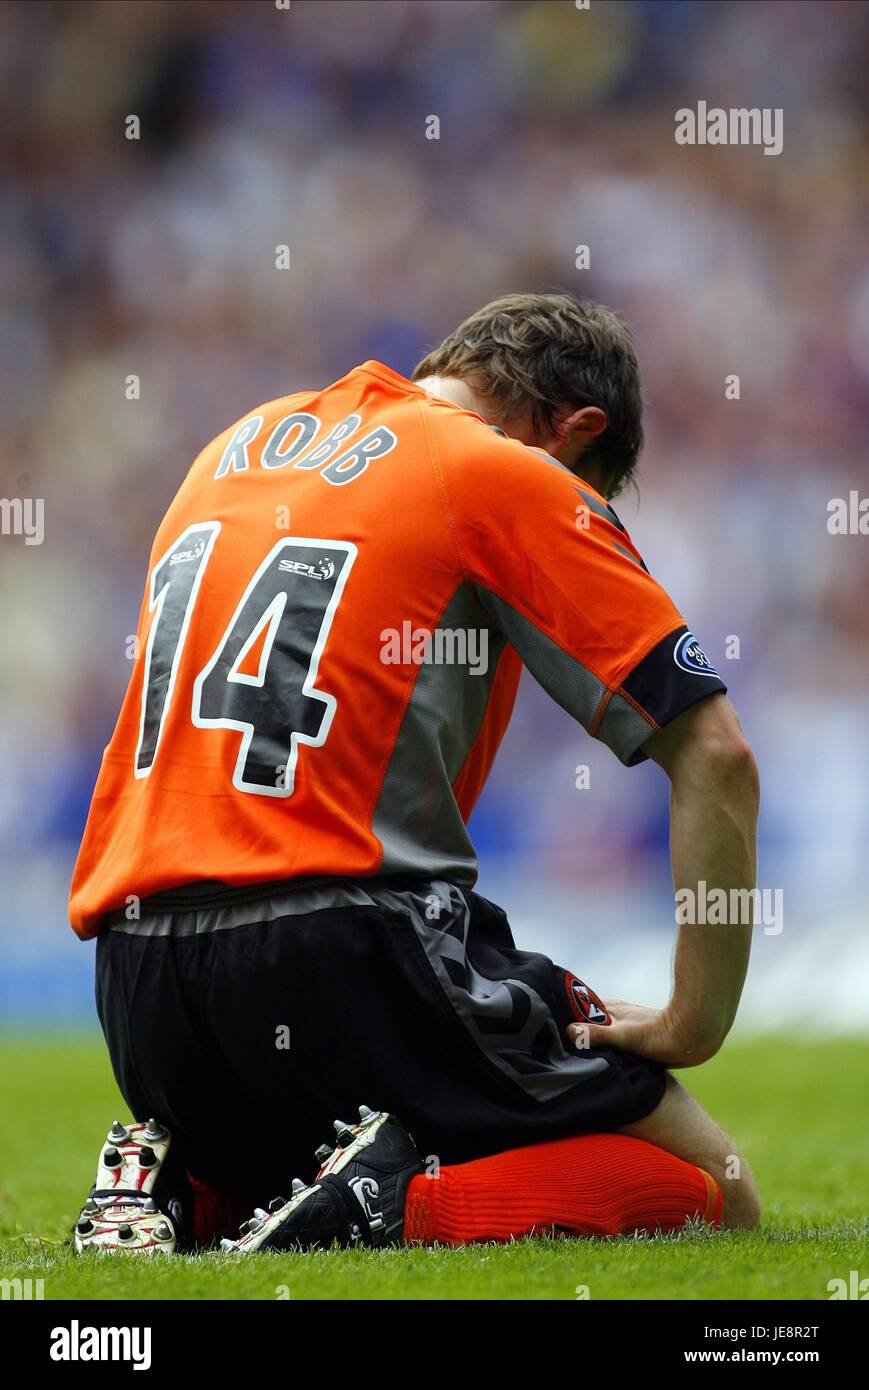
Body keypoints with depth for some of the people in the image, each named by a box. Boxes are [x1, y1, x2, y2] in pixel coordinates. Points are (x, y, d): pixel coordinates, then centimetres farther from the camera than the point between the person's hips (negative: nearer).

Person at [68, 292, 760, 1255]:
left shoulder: (240, 446, 22)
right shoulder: (511, 476, 2)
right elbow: (715, 758, -4)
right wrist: (694, 1028, 1)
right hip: (354, 951, -7)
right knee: (713, 1195, 3)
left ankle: (173, 1189, 4)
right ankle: (397, 1210, -20)